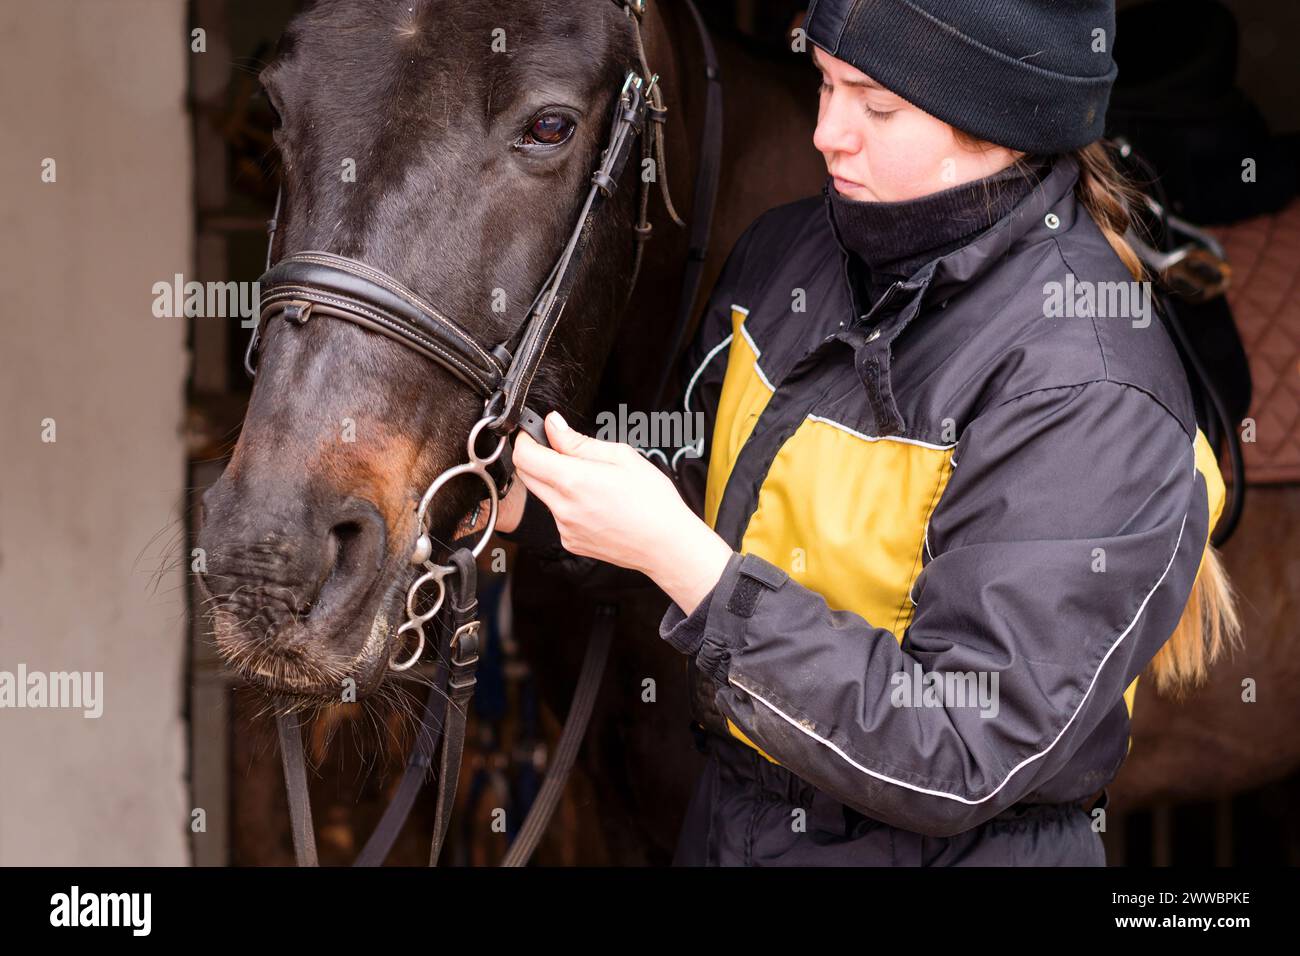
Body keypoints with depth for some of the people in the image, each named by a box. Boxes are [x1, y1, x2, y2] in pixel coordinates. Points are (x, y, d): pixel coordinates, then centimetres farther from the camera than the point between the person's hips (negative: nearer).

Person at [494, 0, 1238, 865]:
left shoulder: (1089, 401, -27)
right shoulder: (790, 250, -4)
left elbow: (960, 759, -30)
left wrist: (678, 553, -33)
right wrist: (527, 494, -10)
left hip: (937, 843, -7)